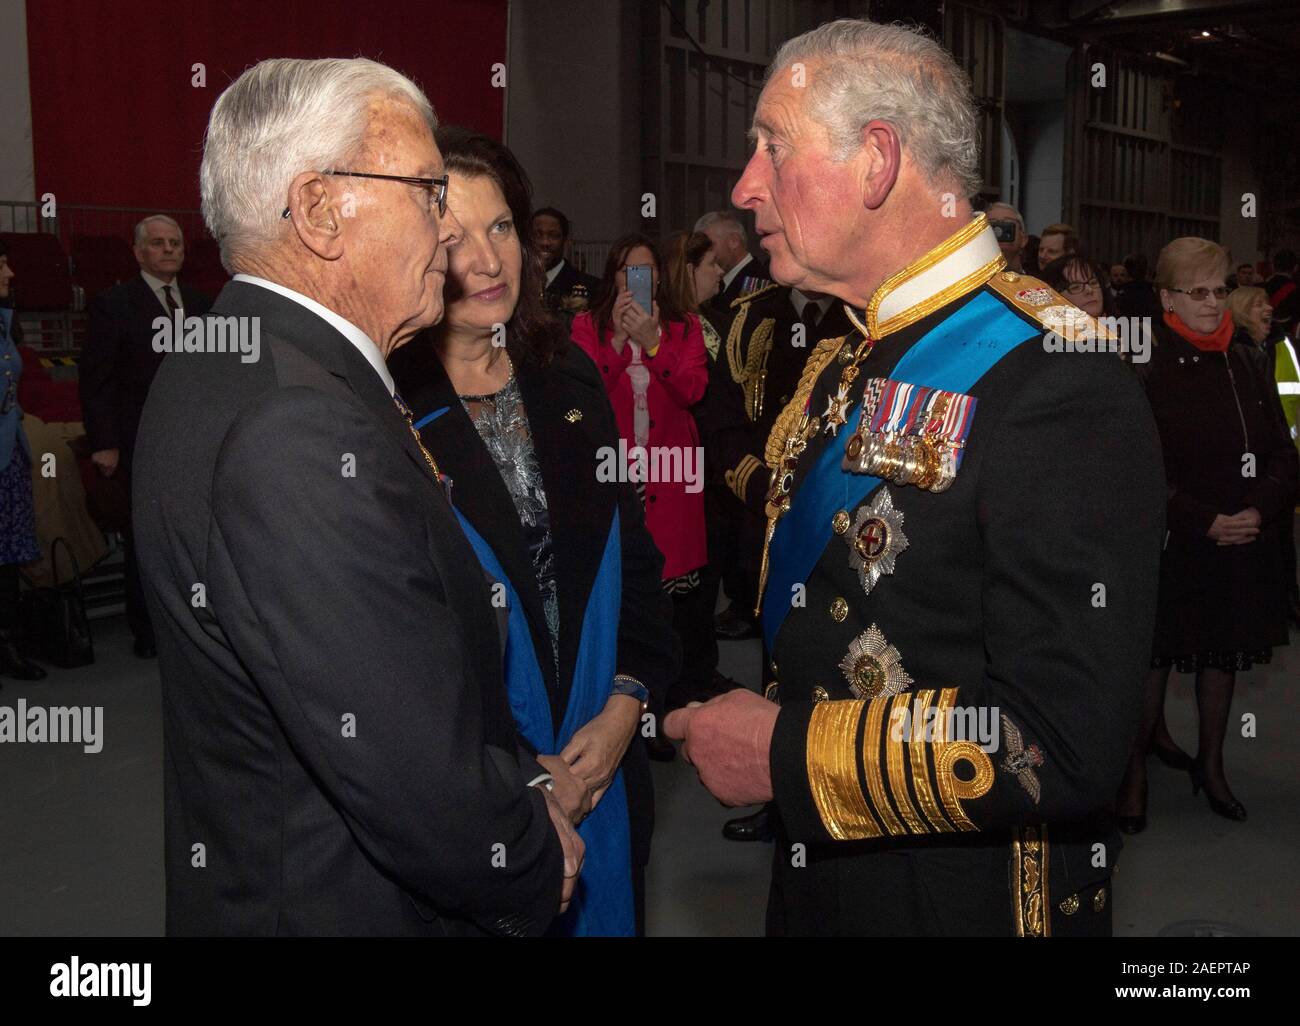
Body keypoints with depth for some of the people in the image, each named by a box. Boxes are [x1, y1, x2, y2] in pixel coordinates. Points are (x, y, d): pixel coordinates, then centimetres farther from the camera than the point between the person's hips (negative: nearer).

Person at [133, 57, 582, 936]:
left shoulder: (223, 369, 3)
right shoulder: (302, 433, -30)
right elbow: (426, 797, -29)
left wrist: (522, 773, 0)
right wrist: (542, 862, -11)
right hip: (345, 905, -9)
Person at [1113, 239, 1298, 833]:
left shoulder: (1240, 367, 6)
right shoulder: (1146, 368, -11)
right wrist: (1203, 521, -18)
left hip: (1242, 544, 5)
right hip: (1168, 548, -5)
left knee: (1224, 653, 14)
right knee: (1156, 655, 5)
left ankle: (1210, 763, 31)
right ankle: (1136, 768, 21)